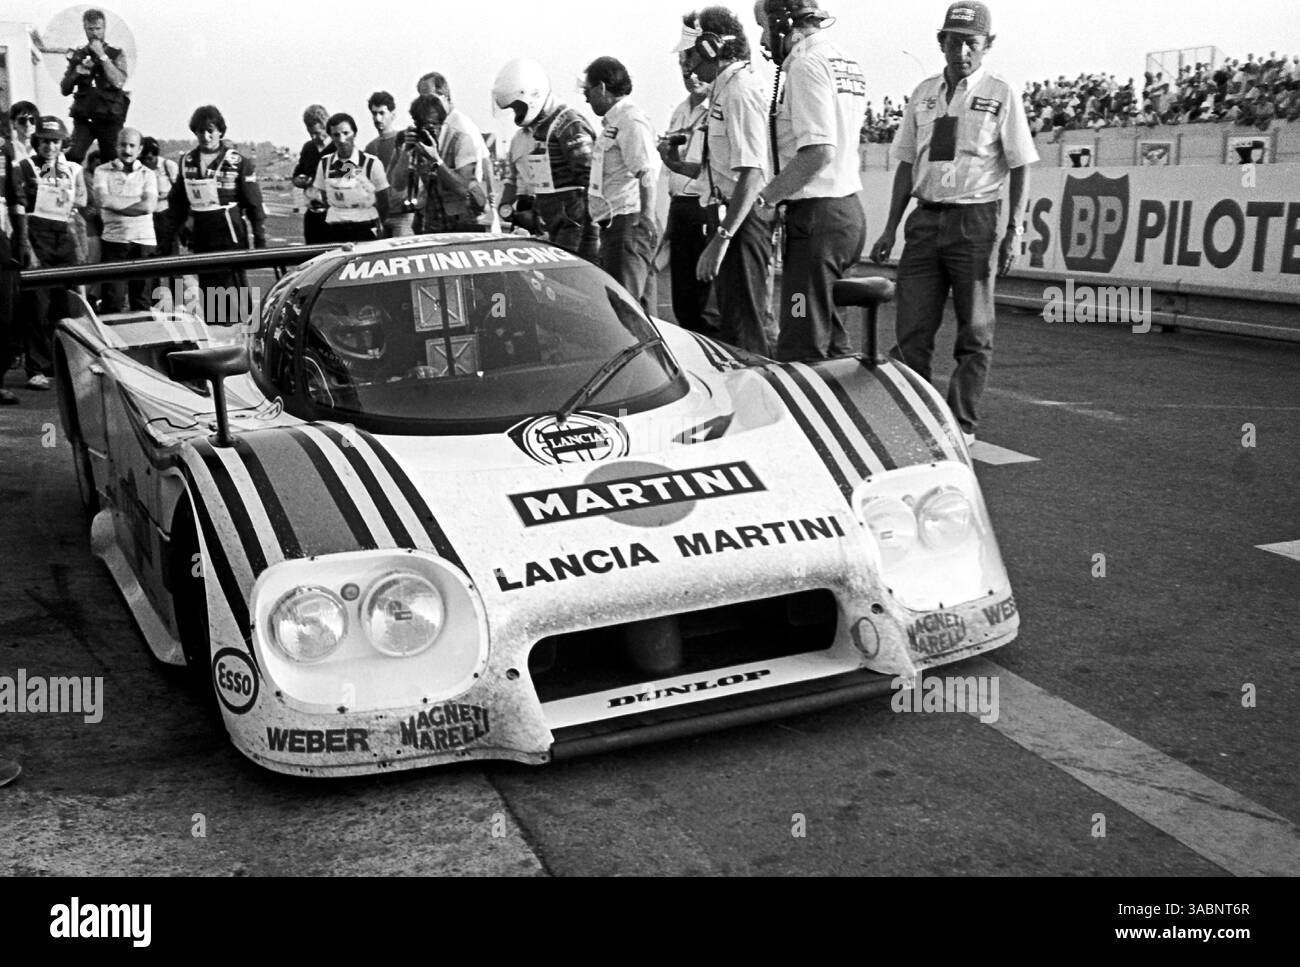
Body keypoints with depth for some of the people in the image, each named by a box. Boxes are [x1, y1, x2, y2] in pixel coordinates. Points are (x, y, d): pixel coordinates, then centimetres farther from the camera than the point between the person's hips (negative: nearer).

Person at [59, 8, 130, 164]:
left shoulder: (117, 54, 7)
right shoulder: (77, 56, 13)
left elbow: (118, 82, -11)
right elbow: (64, 90, 12)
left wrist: (102, 56, -11)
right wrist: (76, 72, -5)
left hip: (110, 118, -1)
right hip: (83, 117, 2)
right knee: (72, 157, -17)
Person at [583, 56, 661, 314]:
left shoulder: (631, 122, -10)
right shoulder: (613, 121, 22)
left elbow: (647, 176, -18)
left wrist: (646, 221, -22)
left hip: (627, 223, -11)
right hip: (615, 225, 11)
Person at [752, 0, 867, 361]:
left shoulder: (808, 65, -12)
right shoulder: (847, 64, 18)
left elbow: (818, 152, -22)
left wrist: (764, 196, -16)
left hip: (817, 216, -10)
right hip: (849, 209, 10)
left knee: (801, 349, -9)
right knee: (832, 343, 15)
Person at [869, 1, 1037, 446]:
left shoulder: (1000, 94, -1)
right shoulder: (924, 93, 11)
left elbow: (1020, 168, -2)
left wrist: (1014, 232, -11)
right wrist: (891, 229, 11)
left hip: (975, 221, -4)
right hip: (925, 218, 4)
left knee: (974, 332, 3)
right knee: (911, 329, 2)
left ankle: (962, 425, 12)